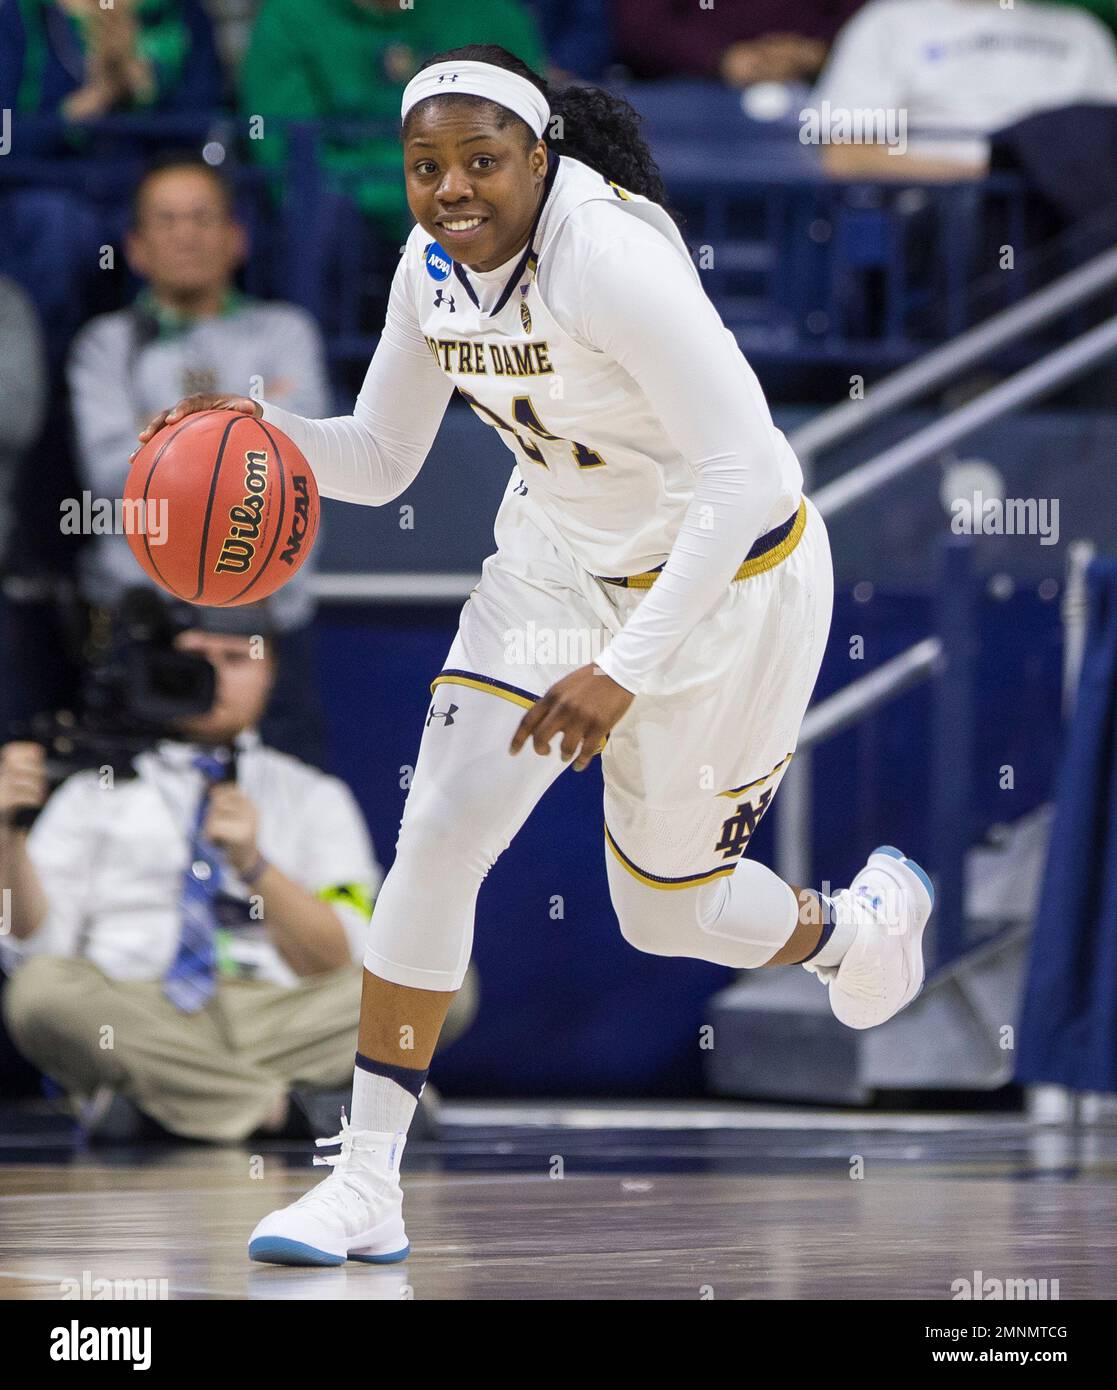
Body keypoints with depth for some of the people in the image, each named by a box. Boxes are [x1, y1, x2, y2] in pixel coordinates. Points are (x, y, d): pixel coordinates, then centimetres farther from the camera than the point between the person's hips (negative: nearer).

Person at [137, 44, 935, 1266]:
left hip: (725, 575, -6)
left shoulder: (610, 258, -31)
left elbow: (745, 473, -36)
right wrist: (258, 430, -18)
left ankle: (856, 924, 45)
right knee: (438, 834, -11)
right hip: (556, 559, 6)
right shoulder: (431, 269, -8)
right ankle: (365, 1189, -6)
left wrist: (625, 670, -40)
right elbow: (380, 462, 4)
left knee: (666, 911, 8)